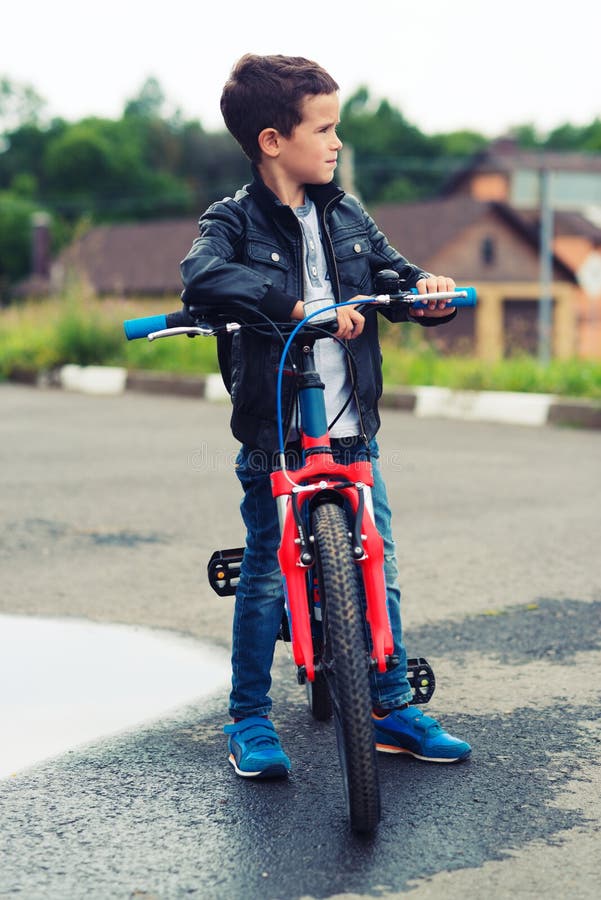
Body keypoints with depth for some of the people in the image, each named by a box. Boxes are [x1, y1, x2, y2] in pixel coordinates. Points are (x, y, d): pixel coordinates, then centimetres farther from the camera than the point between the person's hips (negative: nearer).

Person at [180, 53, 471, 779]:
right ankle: (249, 720, 17)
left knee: (376, 564, 7)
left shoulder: (349, 218, 9)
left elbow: (392, 274, 13)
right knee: (265, 575, 3)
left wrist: (426, 290, -11)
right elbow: (201, 277, -27)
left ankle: (392, 708, 21)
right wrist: (295, 303, -36)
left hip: (351, 429, 5)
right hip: (272, 436, -4)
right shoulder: (234, 221, -8)